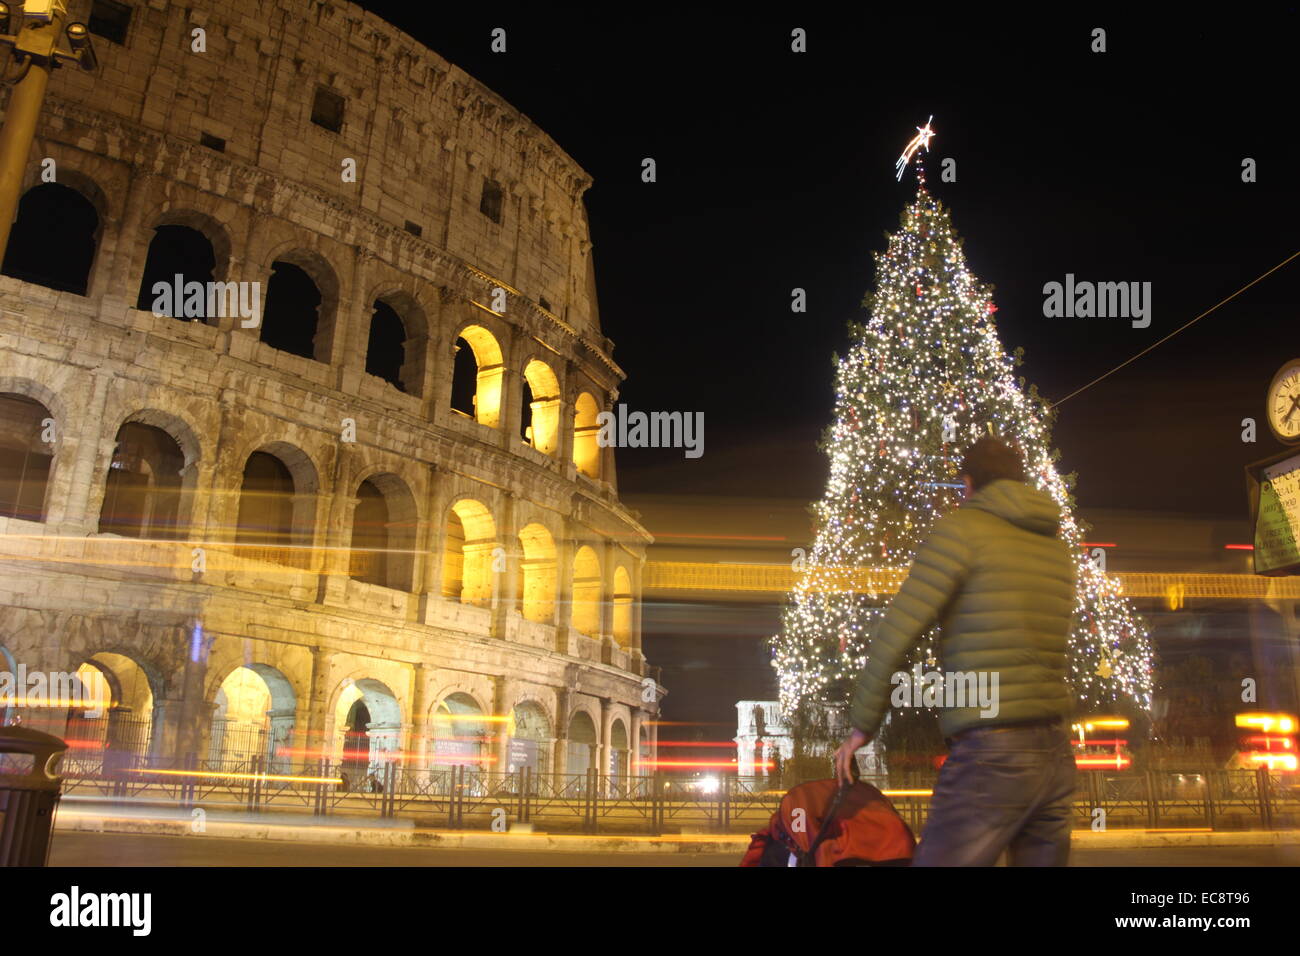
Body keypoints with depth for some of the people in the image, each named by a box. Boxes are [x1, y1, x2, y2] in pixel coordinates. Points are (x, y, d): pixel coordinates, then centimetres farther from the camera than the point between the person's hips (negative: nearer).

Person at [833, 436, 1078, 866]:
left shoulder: (962, 528, -5)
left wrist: (861, 727, 0)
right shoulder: (1058, 549, 15)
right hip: (1057, 753, 7)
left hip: (991, 753, -7)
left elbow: (895, 635, -9)